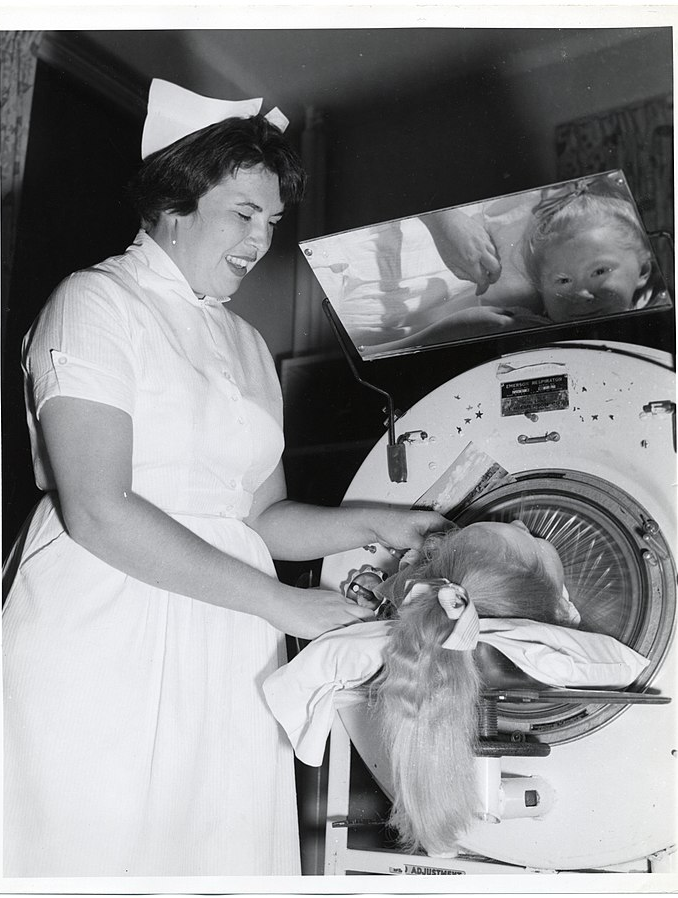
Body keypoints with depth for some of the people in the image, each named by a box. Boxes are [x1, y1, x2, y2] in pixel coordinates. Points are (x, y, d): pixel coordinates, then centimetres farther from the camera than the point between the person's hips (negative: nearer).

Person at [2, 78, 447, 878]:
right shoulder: (98, 303, -5)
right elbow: (97, 511, -17)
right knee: (102, 851, -1)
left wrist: (372, 525, -2)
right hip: (109, 643, -6)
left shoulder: (247, 345, 18)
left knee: (227, 854, 7)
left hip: (225, 662, 7)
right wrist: (279, 602, -16)